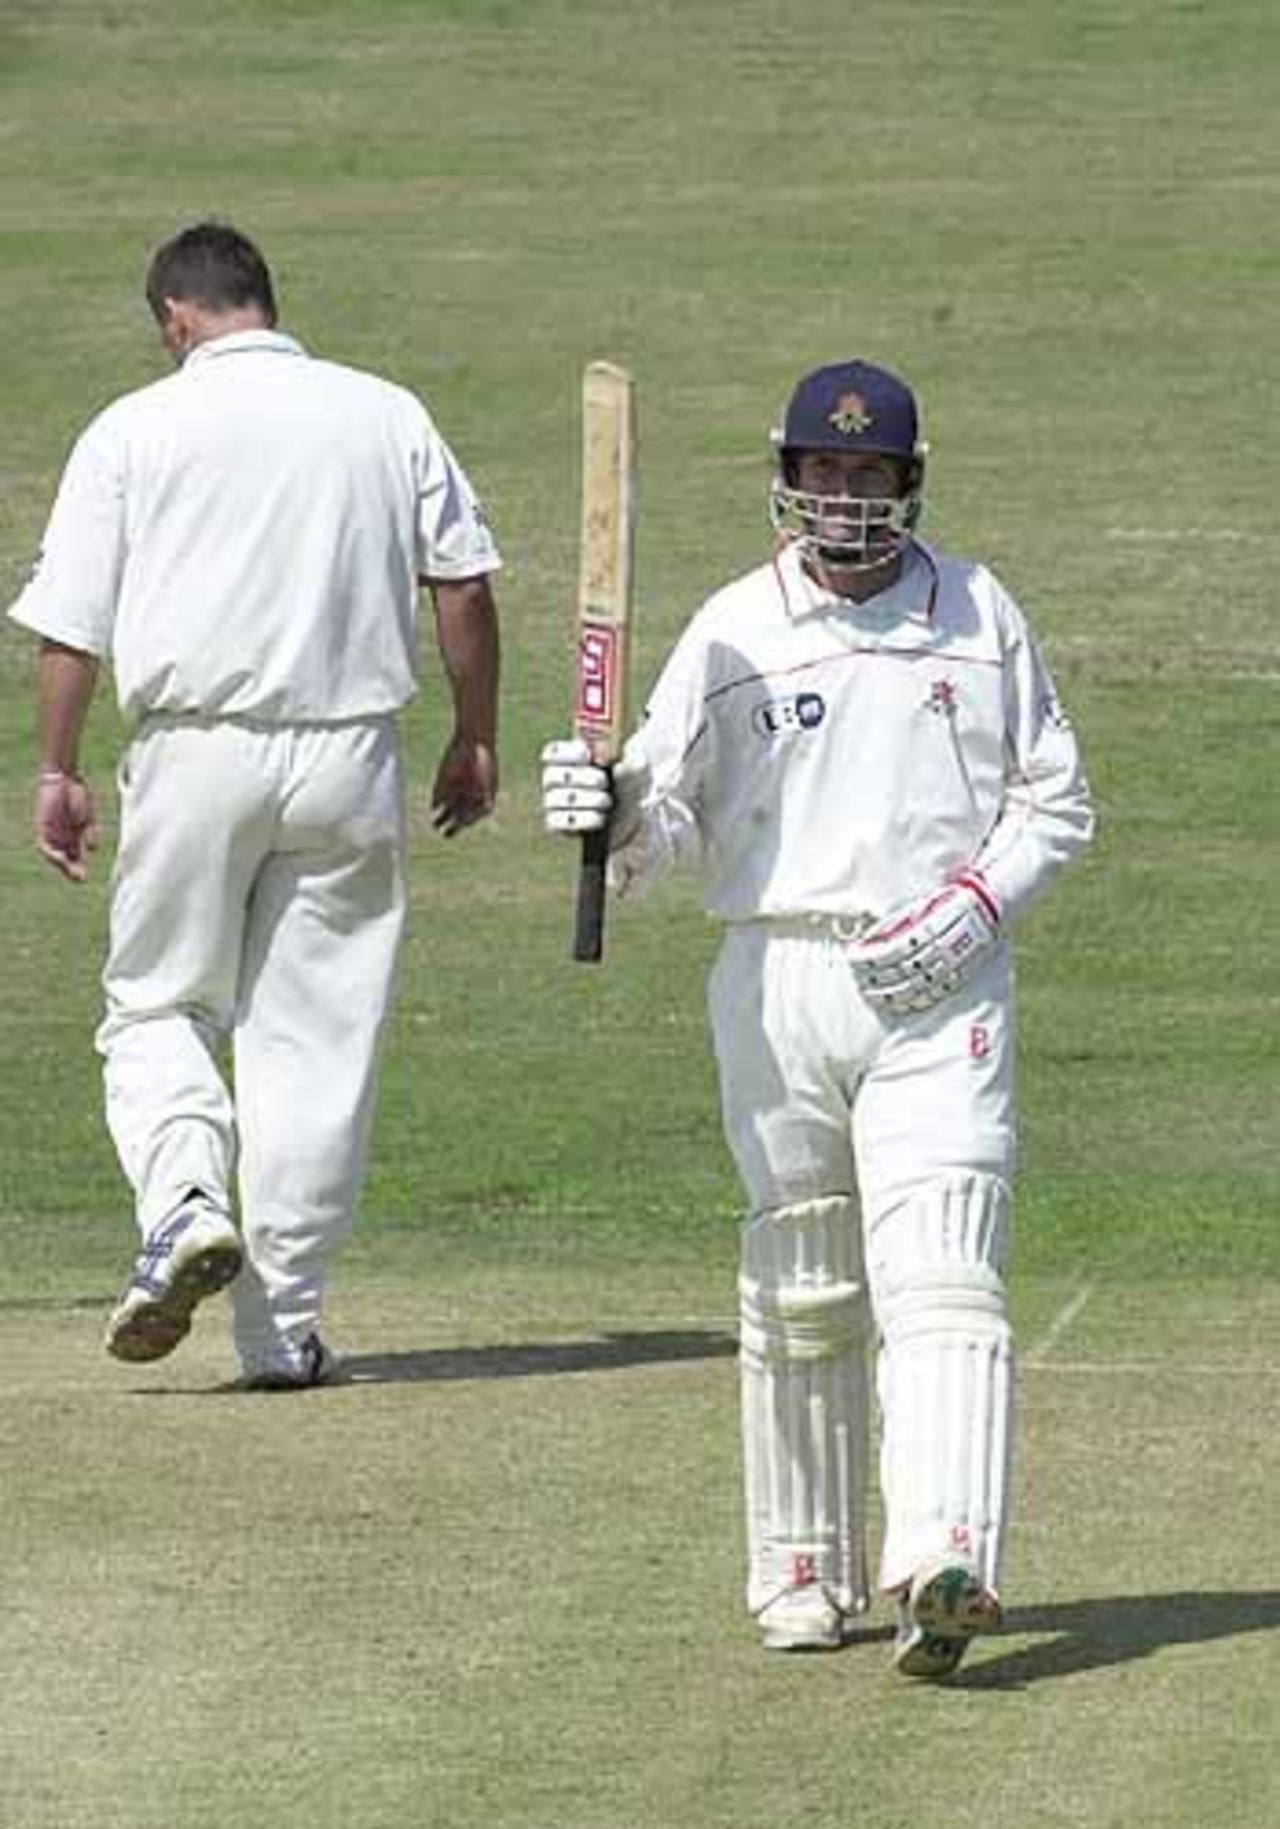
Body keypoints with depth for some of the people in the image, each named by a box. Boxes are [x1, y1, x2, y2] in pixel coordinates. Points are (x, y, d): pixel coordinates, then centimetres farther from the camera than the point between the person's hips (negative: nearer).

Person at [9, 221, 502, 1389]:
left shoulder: (137, 429, 1)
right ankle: (285, 1326, 5)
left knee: (159, 1008, 12)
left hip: (195, 749, -2)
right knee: (315, 1036, 6)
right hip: (350, 754, 2)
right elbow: (464, 583, 6)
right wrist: (476, 742, 13)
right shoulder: (386, 417, 7)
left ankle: (186, 1199, -16)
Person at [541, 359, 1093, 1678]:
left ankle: (945, 1559, -26)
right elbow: (672, 816, -2)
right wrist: (609, 814, -25)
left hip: (942, 989, -1)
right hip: (780, 981, 1)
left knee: (938, 1274, -15)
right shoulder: (733, 631, 5)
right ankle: (804, 1571, 18)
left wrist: (974, 906, -6)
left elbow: (1054, 800, 11)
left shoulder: (978, 617, 8)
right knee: (799, 1297, 7)